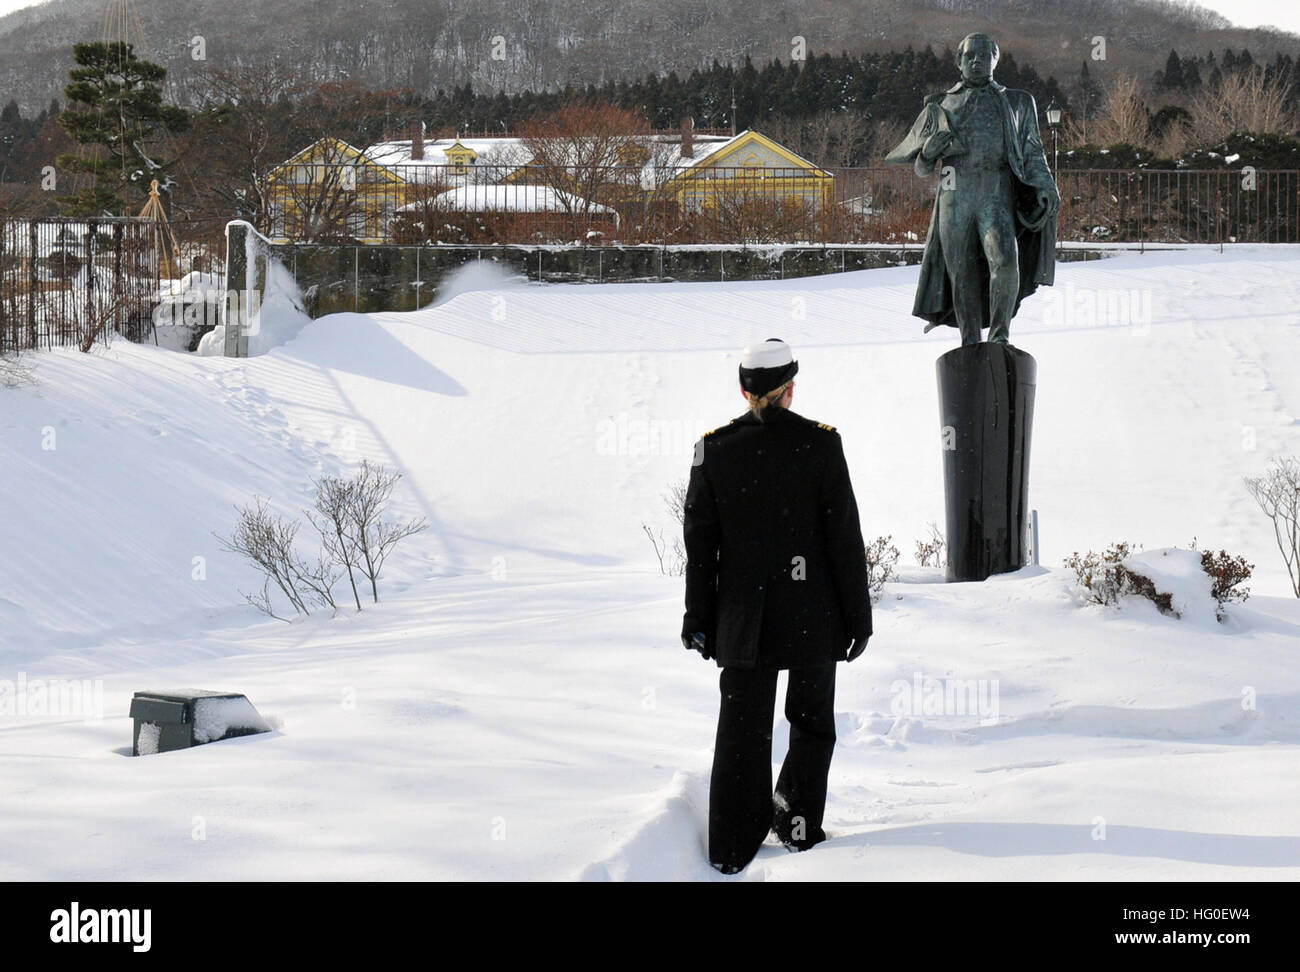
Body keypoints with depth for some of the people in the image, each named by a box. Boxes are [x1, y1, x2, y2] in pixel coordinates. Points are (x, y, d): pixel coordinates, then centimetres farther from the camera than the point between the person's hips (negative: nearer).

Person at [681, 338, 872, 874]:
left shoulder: (713, 448, -2)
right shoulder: (820, 443, -8)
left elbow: (699, 542, 2)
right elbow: (845, 538, -6)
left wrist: (699, 620, 10)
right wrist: (857, 616, 1)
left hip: (742, 617, 2)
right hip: (812, 617, -1)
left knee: (742, 730, 7)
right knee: (813, 722, 18)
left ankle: (733, 848, 7)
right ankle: (798, 821, 19)